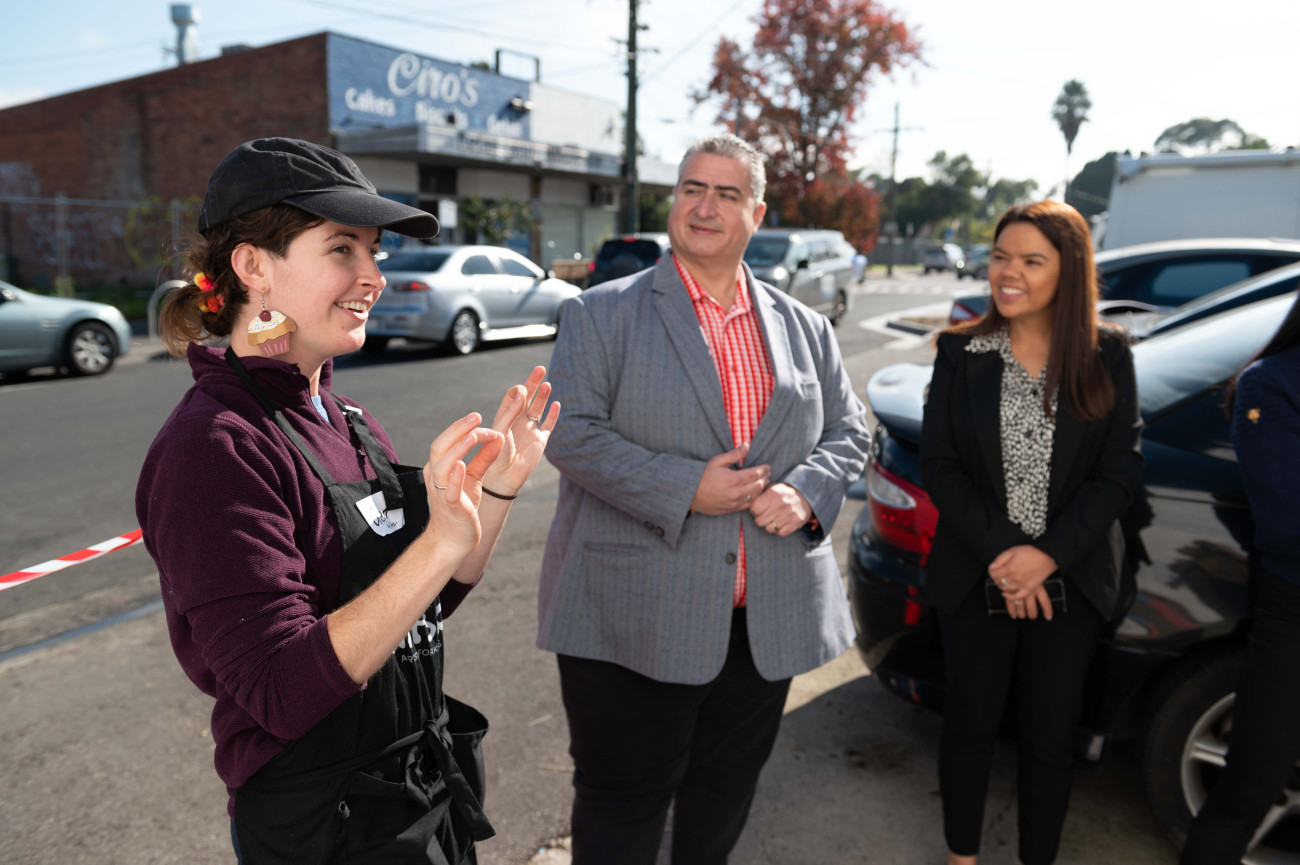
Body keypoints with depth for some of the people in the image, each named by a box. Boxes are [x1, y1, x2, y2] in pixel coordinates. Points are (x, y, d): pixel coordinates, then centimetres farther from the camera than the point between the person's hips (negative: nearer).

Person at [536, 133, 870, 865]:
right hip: (636, 619, -4)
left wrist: (807, 492, -9)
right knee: (623, 802, 10)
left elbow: (849, 431, 11)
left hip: (768, 623, 5)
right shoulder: (603, 312, -3)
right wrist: (681, 488, -20)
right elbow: (570, 430, -12)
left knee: (727, 791, 22)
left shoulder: (805, 329, 10)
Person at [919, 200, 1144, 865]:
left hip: (1071, 584, 0)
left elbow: (1121, 469, -4)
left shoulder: (1107, 355, -1)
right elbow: (938, 465, -5)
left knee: (1050, 734, 12)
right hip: (976, 580, 0)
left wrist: (1047, 556, -15)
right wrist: (1001, 553, -14)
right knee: (971, 722, 13)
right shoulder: (961, 351, -2)